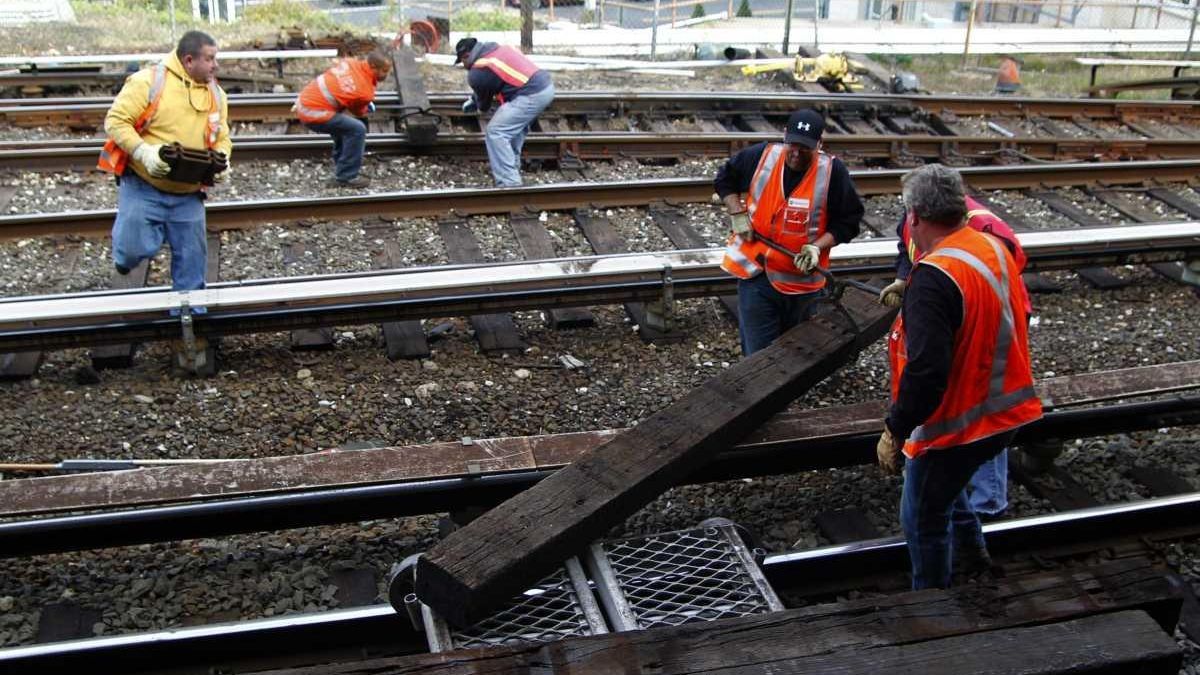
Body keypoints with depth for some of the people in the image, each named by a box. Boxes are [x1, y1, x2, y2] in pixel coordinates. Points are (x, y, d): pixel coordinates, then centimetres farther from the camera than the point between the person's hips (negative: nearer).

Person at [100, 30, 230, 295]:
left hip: (189, 196, 5)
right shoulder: (149, 81, -12)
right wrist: (144, 152, -24)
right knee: (135, 249, -8)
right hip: (143, 186, -4)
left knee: (191, 261, 8)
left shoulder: (216, 94, 6)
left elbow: (222, 138, 14)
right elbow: (116, 121, -11)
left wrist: (221, 162, -8)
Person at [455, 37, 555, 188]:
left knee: (495, 132, -7)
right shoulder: (499, 48, 21)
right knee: (516, 125, 30)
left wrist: (480, 108, 37)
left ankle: (509, 183, -11)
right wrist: (473, 99, 44)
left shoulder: (477, 72, -4)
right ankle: (512, 168, 40)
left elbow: (483, 104, 14)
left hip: (531, 95, -9)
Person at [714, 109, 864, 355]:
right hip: (756, 273, 0)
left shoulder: (833, 172, -12)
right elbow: (724, 178, 10)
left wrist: (817, 246, -17)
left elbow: (848, 222, -4)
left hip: (802, 281, 0)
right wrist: (737, 214, -2)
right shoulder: (760, 156, -7)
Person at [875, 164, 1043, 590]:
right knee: (943, 477, 34)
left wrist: (895, 431, -21)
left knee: (923, 519, 11)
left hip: (959, 423, -9)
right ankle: (969, 546, 45)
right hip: (1006, 409, 9)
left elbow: (926, 370, -32)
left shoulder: (934, 278, -28)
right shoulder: (995, 248, -1)